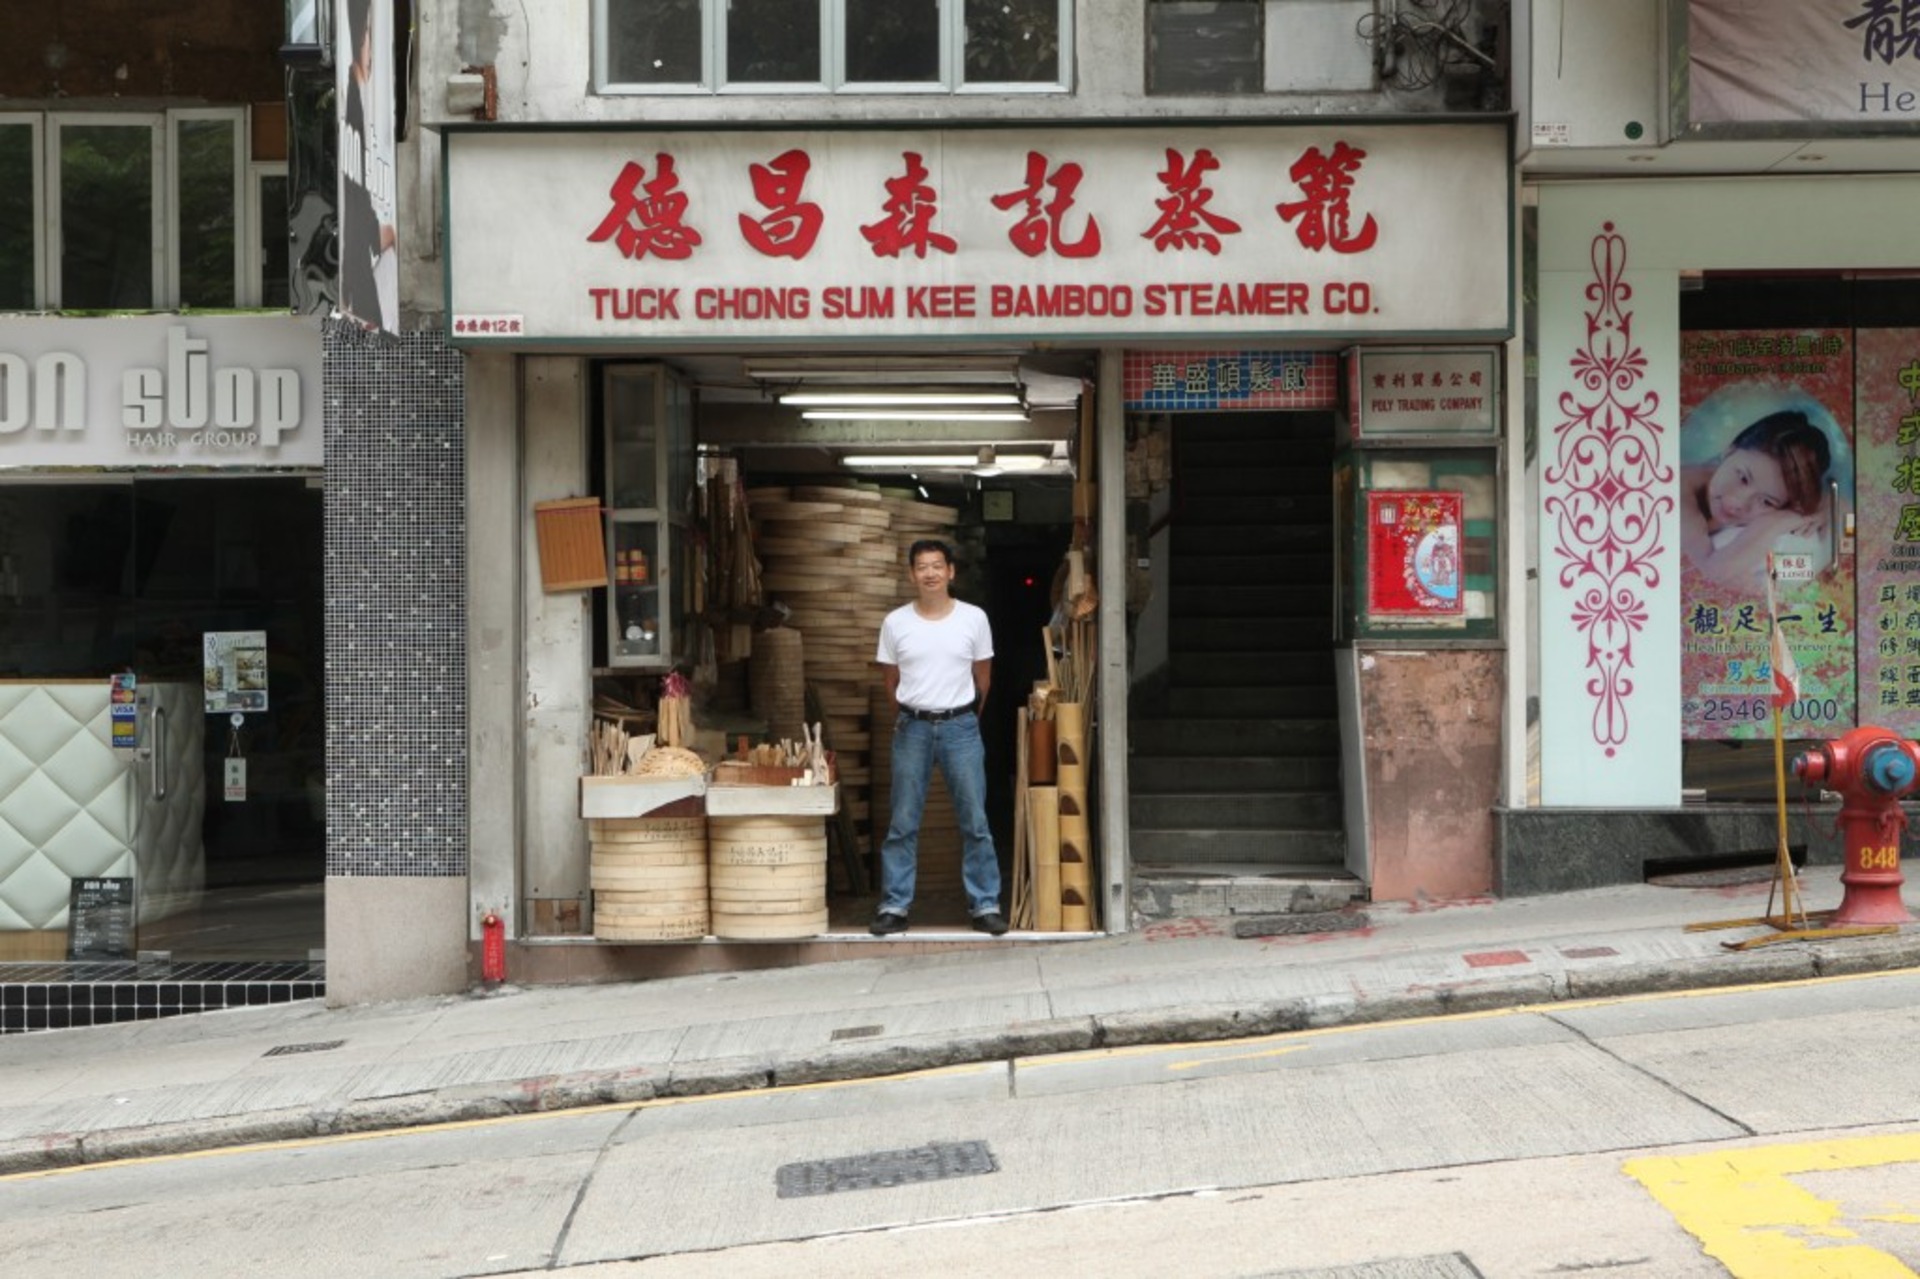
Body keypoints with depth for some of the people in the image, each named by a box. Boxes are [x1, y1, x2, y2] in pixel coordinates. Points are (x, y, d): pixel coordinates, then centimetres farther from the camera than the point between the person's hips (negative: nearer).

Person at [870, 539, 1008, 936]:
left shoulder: (974, 619, -2)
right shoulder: (895, 623, 0)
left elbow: (983, 677, 10)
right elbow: (892, 682, 11)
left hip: (960, 727, 0)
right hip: (912, 728, 1)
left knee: (975, 821, 1)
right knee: (902, 824, 4)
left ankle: (985, 905, 8)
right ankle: (894, 906, 10)